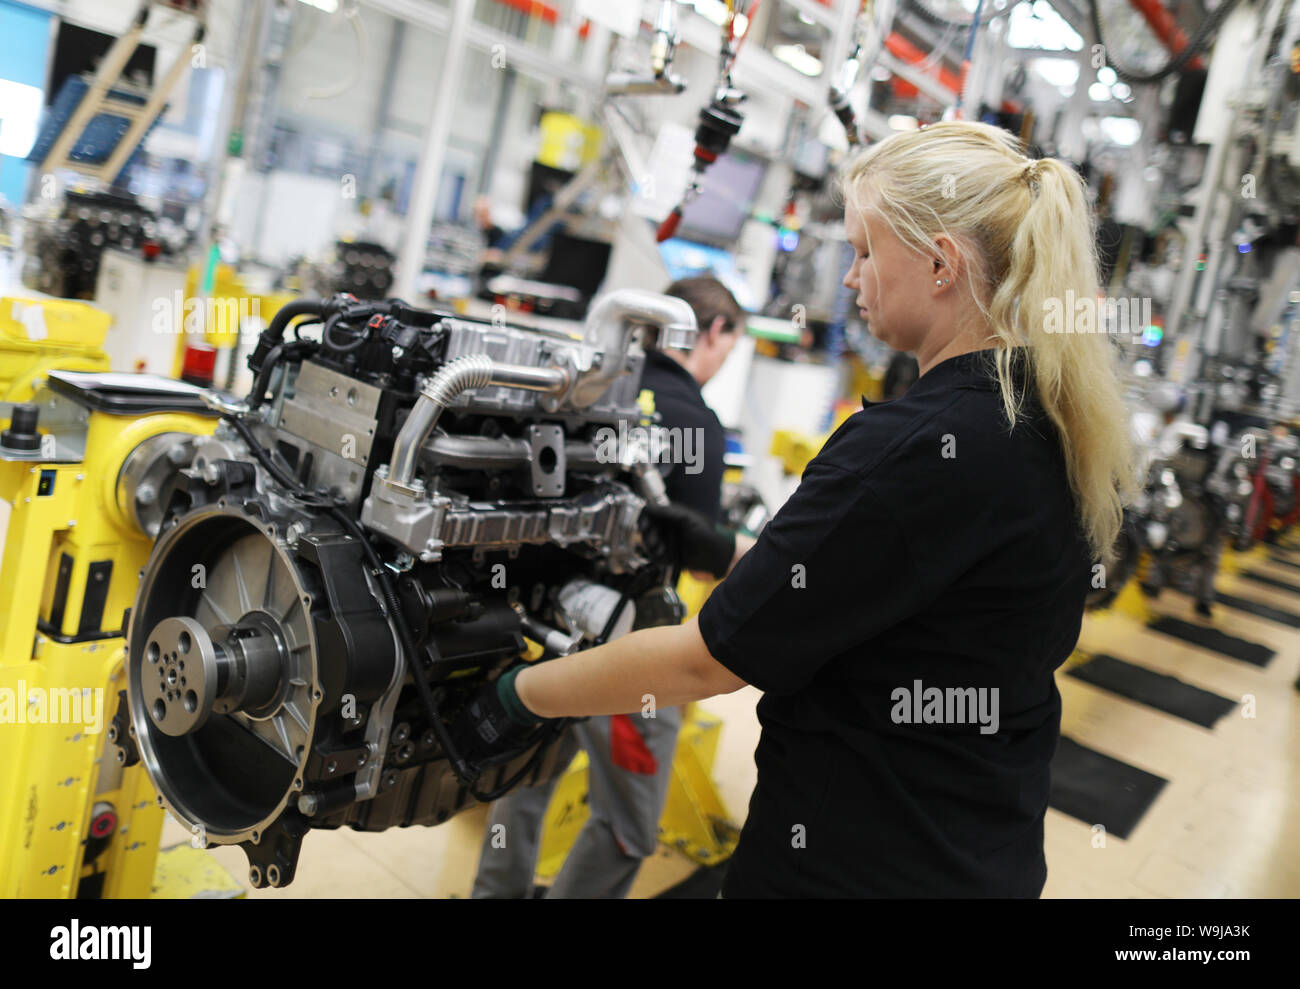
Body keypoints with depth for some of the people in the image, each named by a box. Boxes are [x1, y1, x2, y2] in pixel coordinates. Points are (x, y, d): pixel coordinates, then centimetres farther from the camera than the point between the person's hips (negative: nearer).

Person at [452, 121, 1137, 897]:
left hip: (859, 865, -8)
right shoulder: (1056, 425, 1)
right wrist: (737, 552, 15)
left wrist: (521, 696, -9)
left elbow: (709, 659, -21)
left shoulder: (913, 447, -27)